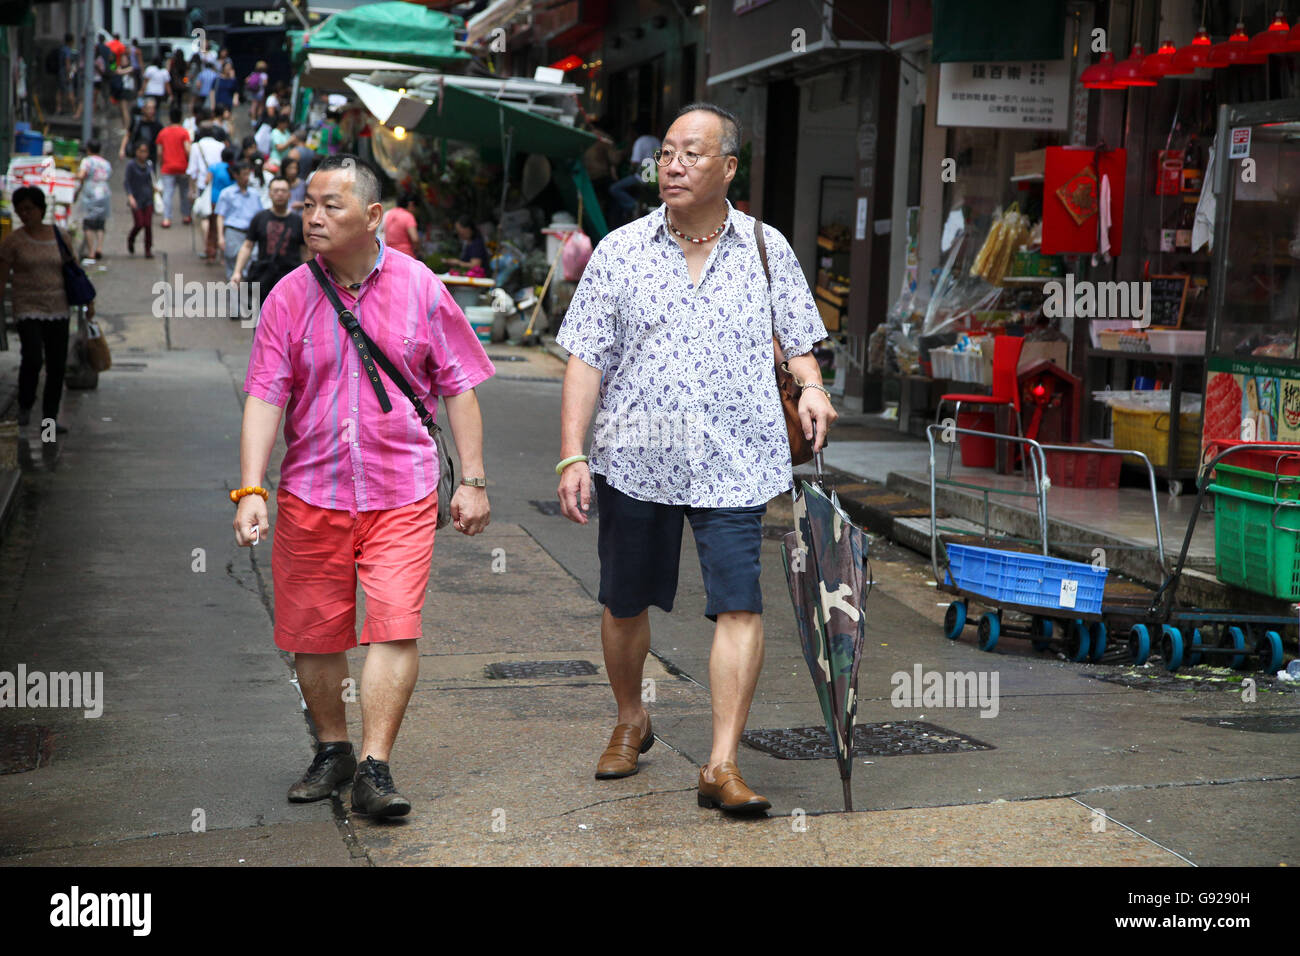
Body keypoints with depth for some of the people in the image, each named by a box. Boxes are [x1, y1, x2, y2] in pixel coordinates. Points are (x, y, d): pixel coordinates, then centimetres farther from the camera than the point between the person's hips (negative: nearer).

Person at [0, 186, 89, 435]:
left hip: (58, 310, 3)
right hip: (28, 310, -3)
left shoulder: (61, 237, 6)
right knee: (32, 359, -21)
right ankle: (24, 407, 3)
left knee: (57, 366, 3)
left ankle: (50, 418, 14)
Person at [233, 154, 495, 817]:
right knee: (314, 634, 8)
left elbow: (458, 387, 5)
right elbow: (264, 397, -1)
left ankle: (374, 769, -5)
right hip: (310, 491, 2)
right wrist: (250, 489, -11)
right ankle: (332, 750, 29)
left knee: (394, 627, -12)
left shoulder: (420, 289, 1)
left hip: (402, 493, -2)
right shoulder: (288, 297, 2)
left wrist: (472, 481, 2)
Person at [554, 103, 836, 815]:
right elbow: (586, 360, 1)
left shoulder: (767, 248, 6)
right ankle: (630, 722, 38)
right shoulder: (620, 251, 3)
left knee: (739, 604, -10)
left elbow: (797, 336, 16)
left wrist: (810, 387, -7)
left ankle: (722, 766, -5)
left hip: (732, 463, 0)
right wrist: (572, 456, -7)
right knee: (624, 604, 12)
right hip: (633, 458, 1)